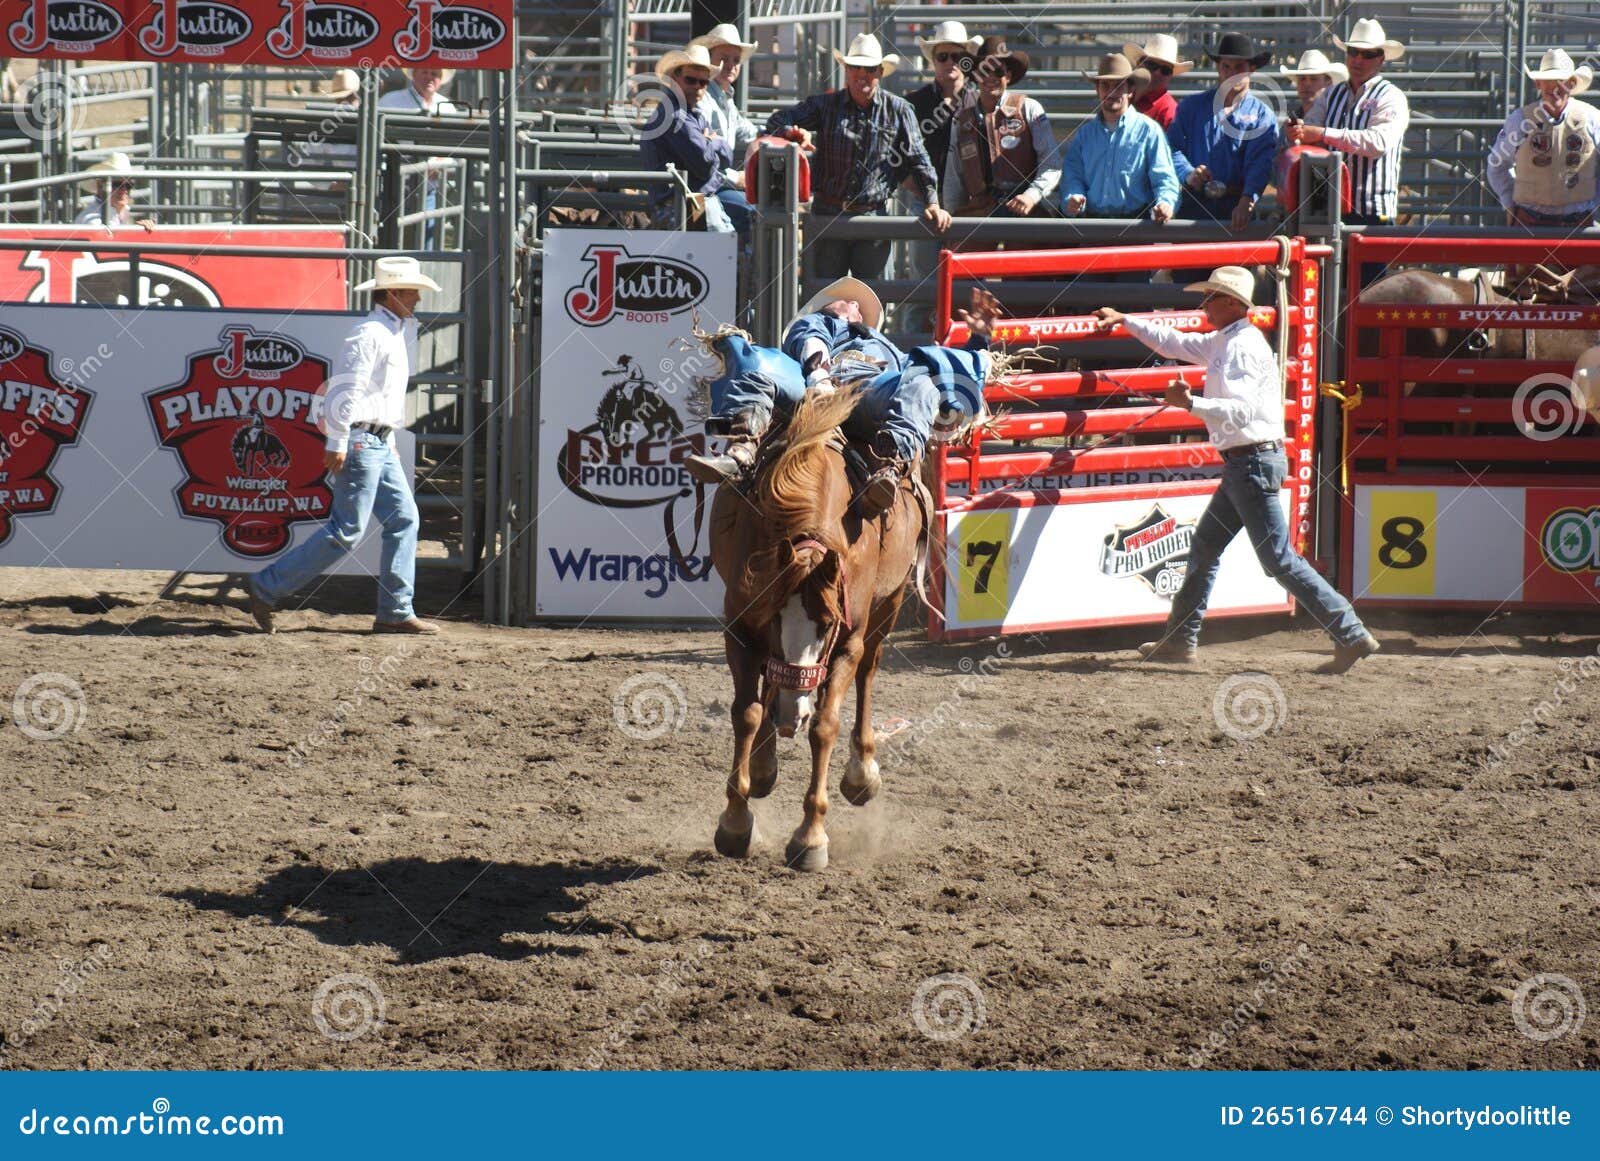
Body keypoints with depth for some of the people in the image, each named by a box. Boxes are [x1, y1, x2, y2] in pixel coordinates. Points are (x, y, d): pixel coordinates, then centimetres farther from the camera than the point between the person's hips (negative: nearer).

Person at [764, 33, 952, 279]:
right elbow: (777, 121, 4)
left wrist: (932, 203, -6)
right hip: (828, 213, 0)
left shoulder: (898, 111, 4)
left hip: (873, 215, 0)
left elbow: (918, 162, 4)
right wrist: (794, 132, -19)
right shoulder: (825, 105, 6)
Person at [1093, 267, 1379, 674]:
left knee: (1279, 559, -11)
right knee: (1204, 547, 16)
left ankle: (1352, 636, -13)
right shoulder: (1222, 342, 14)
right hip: (1242, 465, 11)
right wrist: (1124, 321, 35)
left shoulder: (1244, 347, -16)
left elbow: (1241, 411, -28)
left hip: (1254, 462, -11)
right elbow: (1175, 344, 31)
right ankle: (1180, 640, 25)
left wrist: (1190, 403, -27)